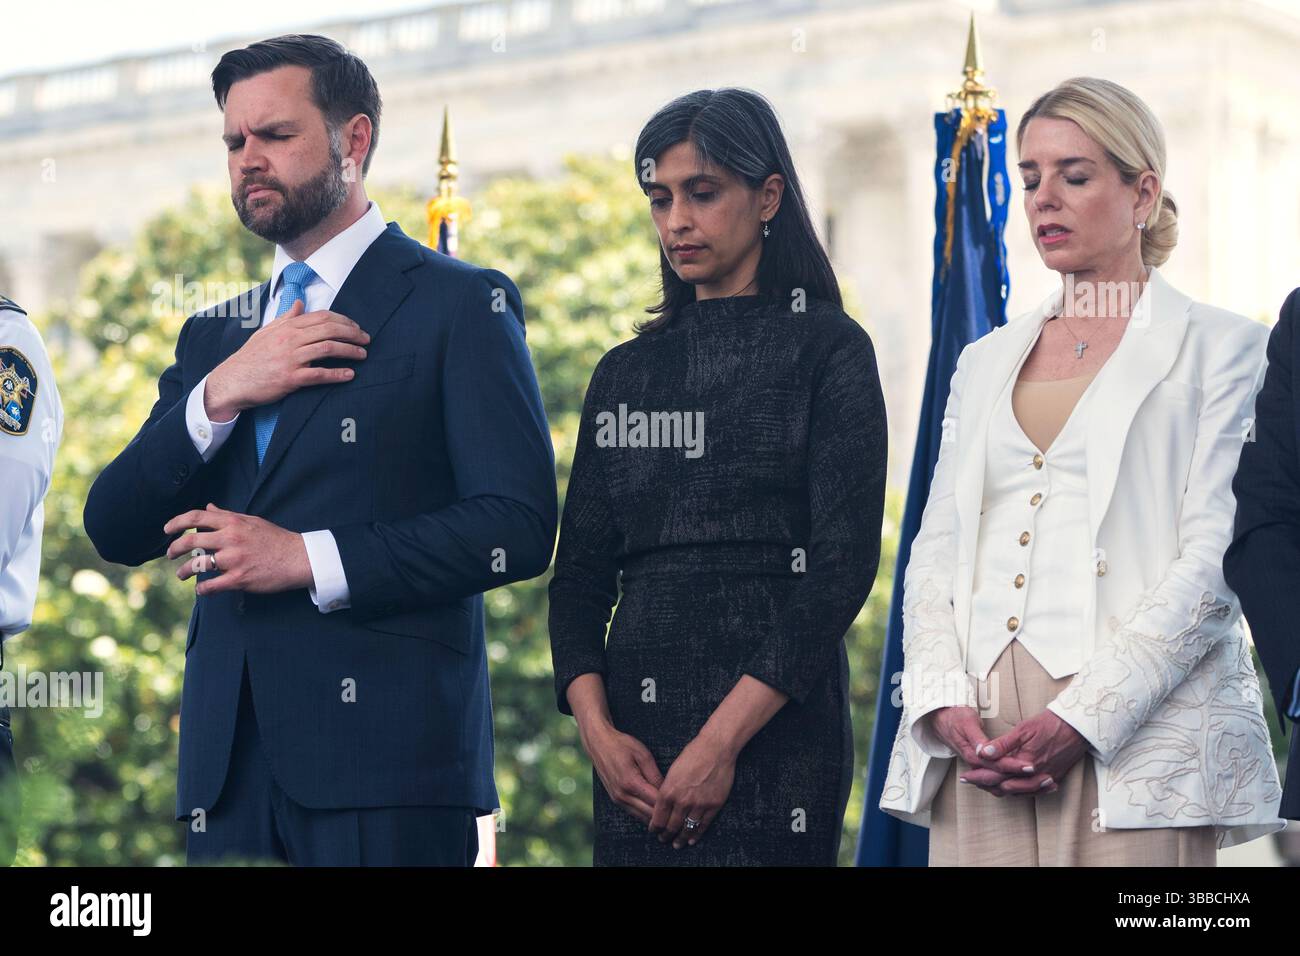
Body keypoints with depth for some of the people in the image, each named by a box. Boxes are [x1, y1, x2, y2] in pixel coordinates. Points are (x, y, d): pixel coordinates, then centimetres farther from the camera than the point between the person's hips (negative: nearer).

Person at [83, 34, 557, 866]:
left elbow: (520, 526, -8)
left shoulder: (461, 305, 3)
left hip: (386, 762, -5)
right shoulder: (214, 336, 21)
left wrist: (309, 559, -12)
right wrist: (219, 396, -5)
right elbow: (114, 530, 11)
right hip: (229, 762, 5)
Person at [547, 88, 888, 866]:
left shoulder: (828, 348, -1)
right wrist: (596, 726, -6)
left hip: (773, 722, -4)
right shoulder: (626, 372, 14)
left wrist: (723, 739, -15)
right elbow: (581, 570, 10)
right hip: (635, 730, 5)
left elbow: (843, 564, -9)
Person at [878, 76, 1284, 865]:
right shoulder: (986, 362, 20)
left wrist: (1083, 719, -15)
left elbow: (1215, 563, -6)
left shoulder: (1219, 349, 4)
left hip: (1134, 737, -4)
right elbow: (935, 552, 15)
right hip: (981, 742, 4)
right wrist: (945, 702, -4)